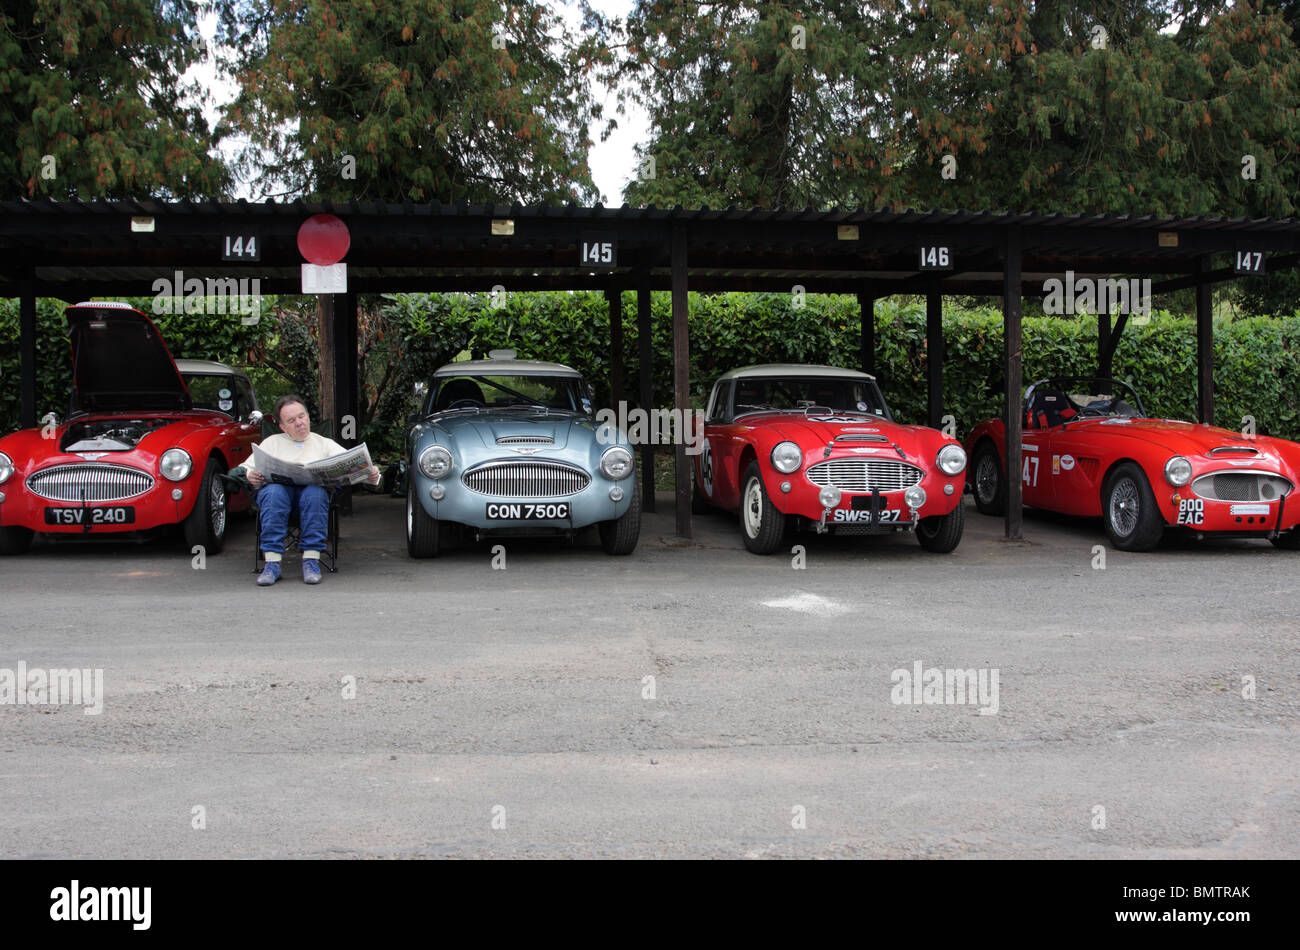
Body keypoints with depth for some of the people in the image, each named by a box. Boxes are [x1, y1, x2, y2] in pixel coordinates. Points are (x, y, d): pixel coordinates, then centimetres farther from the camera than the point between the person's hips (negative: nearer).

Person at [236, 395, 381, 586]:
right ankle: (272, 563, -38)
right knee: (273, 493, -36)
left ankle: (311, 561, -36)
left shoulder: (324, 443, 25)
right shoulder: (272, 442, 27)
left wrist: (372, 472, -12)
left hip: (313, 486, 0)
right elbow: (245, 468, 17)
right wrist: (250, 475, -9)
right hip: (278, 485, 0)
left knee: (315, 494, -36)